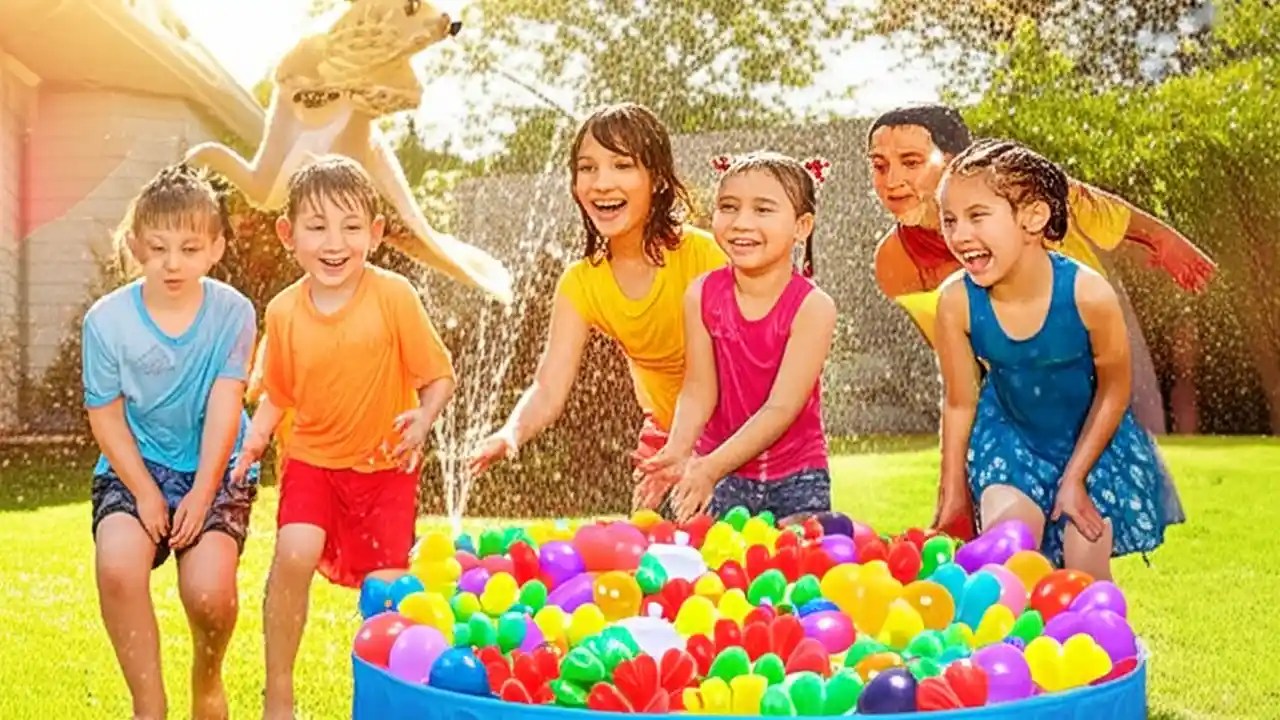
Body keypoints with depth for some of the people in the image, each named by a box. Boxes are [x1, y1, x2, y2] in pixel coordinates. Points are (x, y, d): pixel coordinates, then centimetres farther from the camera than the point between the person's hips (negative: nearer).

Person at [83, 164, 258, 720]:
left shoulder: (233, 312, -10)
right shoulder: (107, 320, -9)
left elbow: (224, 410, -12)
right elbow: (106, 417, -6)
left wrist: (202, 493, -18)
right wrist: (145, 493, -13)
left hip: (215, 468, -1)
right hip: (133, 466, 1)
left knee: (209, 589, -21)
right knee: (116, 565, -27)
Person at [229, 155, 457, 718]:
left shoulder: (394, 296, -14)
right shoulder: (284, 312, -5)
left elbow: (438, 376, -7)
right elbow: (276, 395, 8)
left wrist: (424, 418, -26)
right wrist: (250, 445, -7)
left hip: (386, 464, -1)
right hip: (314, 458, 1)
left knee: (387, 586, -6)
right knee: (294, 554, -21)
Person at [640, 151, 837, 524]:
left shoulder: (813, 307, -15)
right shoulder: (702, 295, -6)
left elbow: (781, 408, -20)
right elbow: (698, 391, -8)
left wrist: (712, 467, -31)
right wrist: (679, 450, -29)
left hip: (796, 479, -1)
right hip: (720, 474, 2)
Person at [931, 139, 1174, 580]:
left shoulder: (1087, 293, -32)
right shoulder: (956, 303, -25)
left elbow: (1114, 387, -14)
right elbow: (959, 403, -10)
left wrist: (1074, 478, -10)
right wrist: (954, 491, -1)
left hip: (1092, 437, -1)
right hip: (1010, 437, 1)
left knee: (1086, 573, -1)